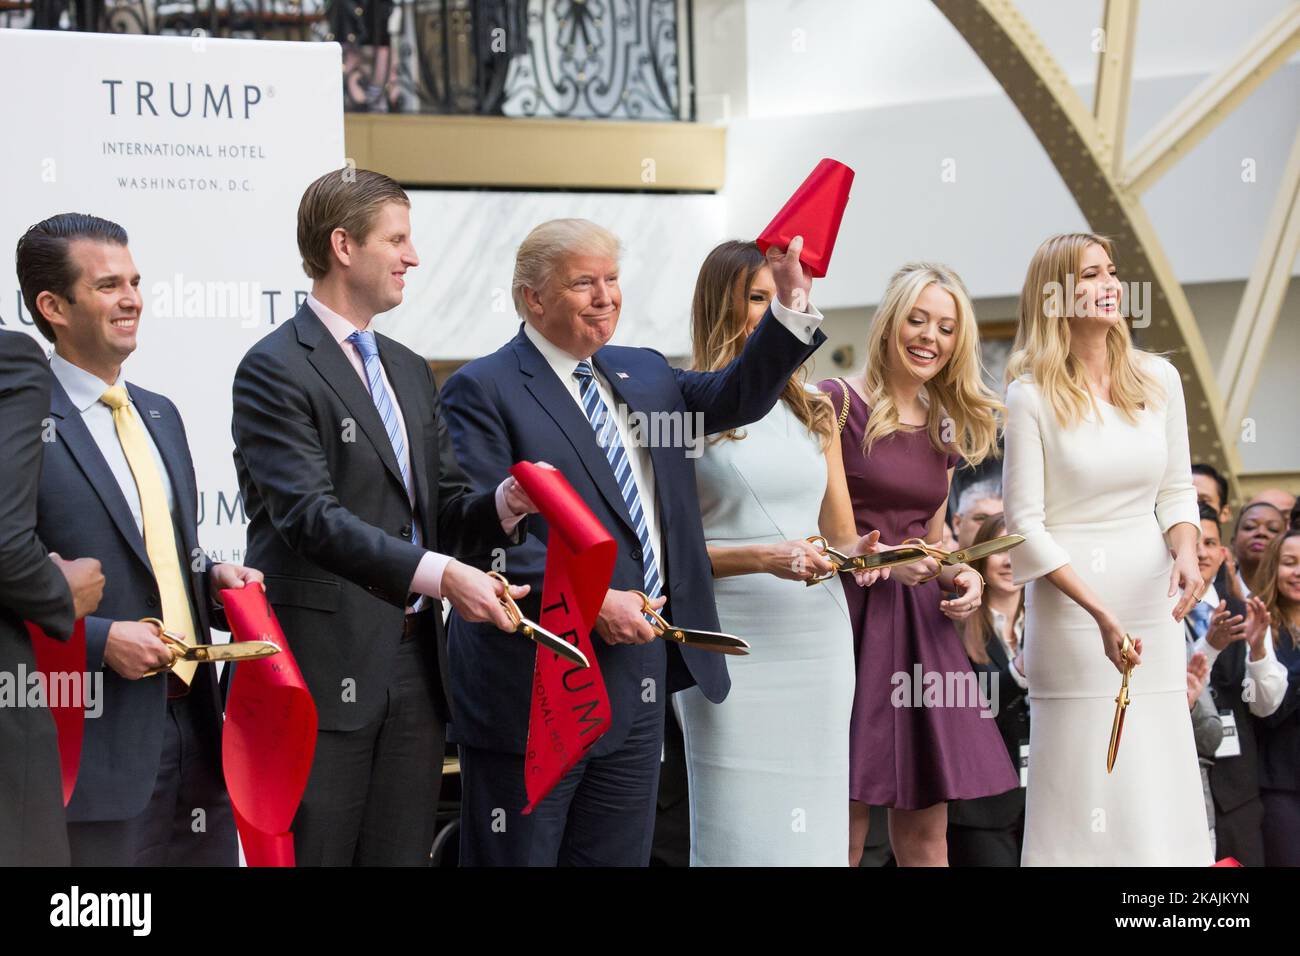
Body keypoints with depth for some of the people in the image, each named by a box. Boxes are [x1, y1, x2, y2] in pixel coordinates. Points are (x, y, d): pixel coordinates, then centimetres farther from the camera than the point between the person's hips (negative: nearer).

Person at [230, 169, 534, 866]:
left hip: (415, 666, 8)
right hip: (326, 670, -8)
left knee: (402, 857, 8)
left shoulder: (410, 372, 20)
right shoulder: (275, 370, -7)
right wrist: (439, 574, -28)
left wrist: (506, 502, -4)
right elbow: (312, 517, -18)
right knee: (314, 857, -4)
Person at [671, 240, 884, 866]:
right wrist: (762, 558, -16)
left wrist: (857, 552, -3)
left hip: (818, 634, 4)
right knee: (740, 831, -5)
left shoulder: (813, 409, 15)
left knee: (813, 827, 3)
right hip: (732, 639, -4)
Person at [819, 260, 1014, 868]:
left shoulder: (944, 431, 16)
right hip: (847, 614, -6)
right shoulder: (835, 404, -6)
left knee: (926, 835, 4)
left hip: (920, 626, 7)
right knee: (840, 831, -7)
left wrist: (962, 577, 5)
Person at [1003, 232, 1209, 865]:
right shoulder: (1032, 397, -6)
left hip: (1153, 600, 4)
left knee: (1158, 778, 2)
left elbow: (1176, 491, 13)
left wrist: (1185, 552, -9)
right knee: (1084, 786, -5)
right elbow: (1026, 522, -7)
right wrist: (1101, 613, -15)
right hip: (1069, 601, -4)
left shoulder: (1158, 380, 6)